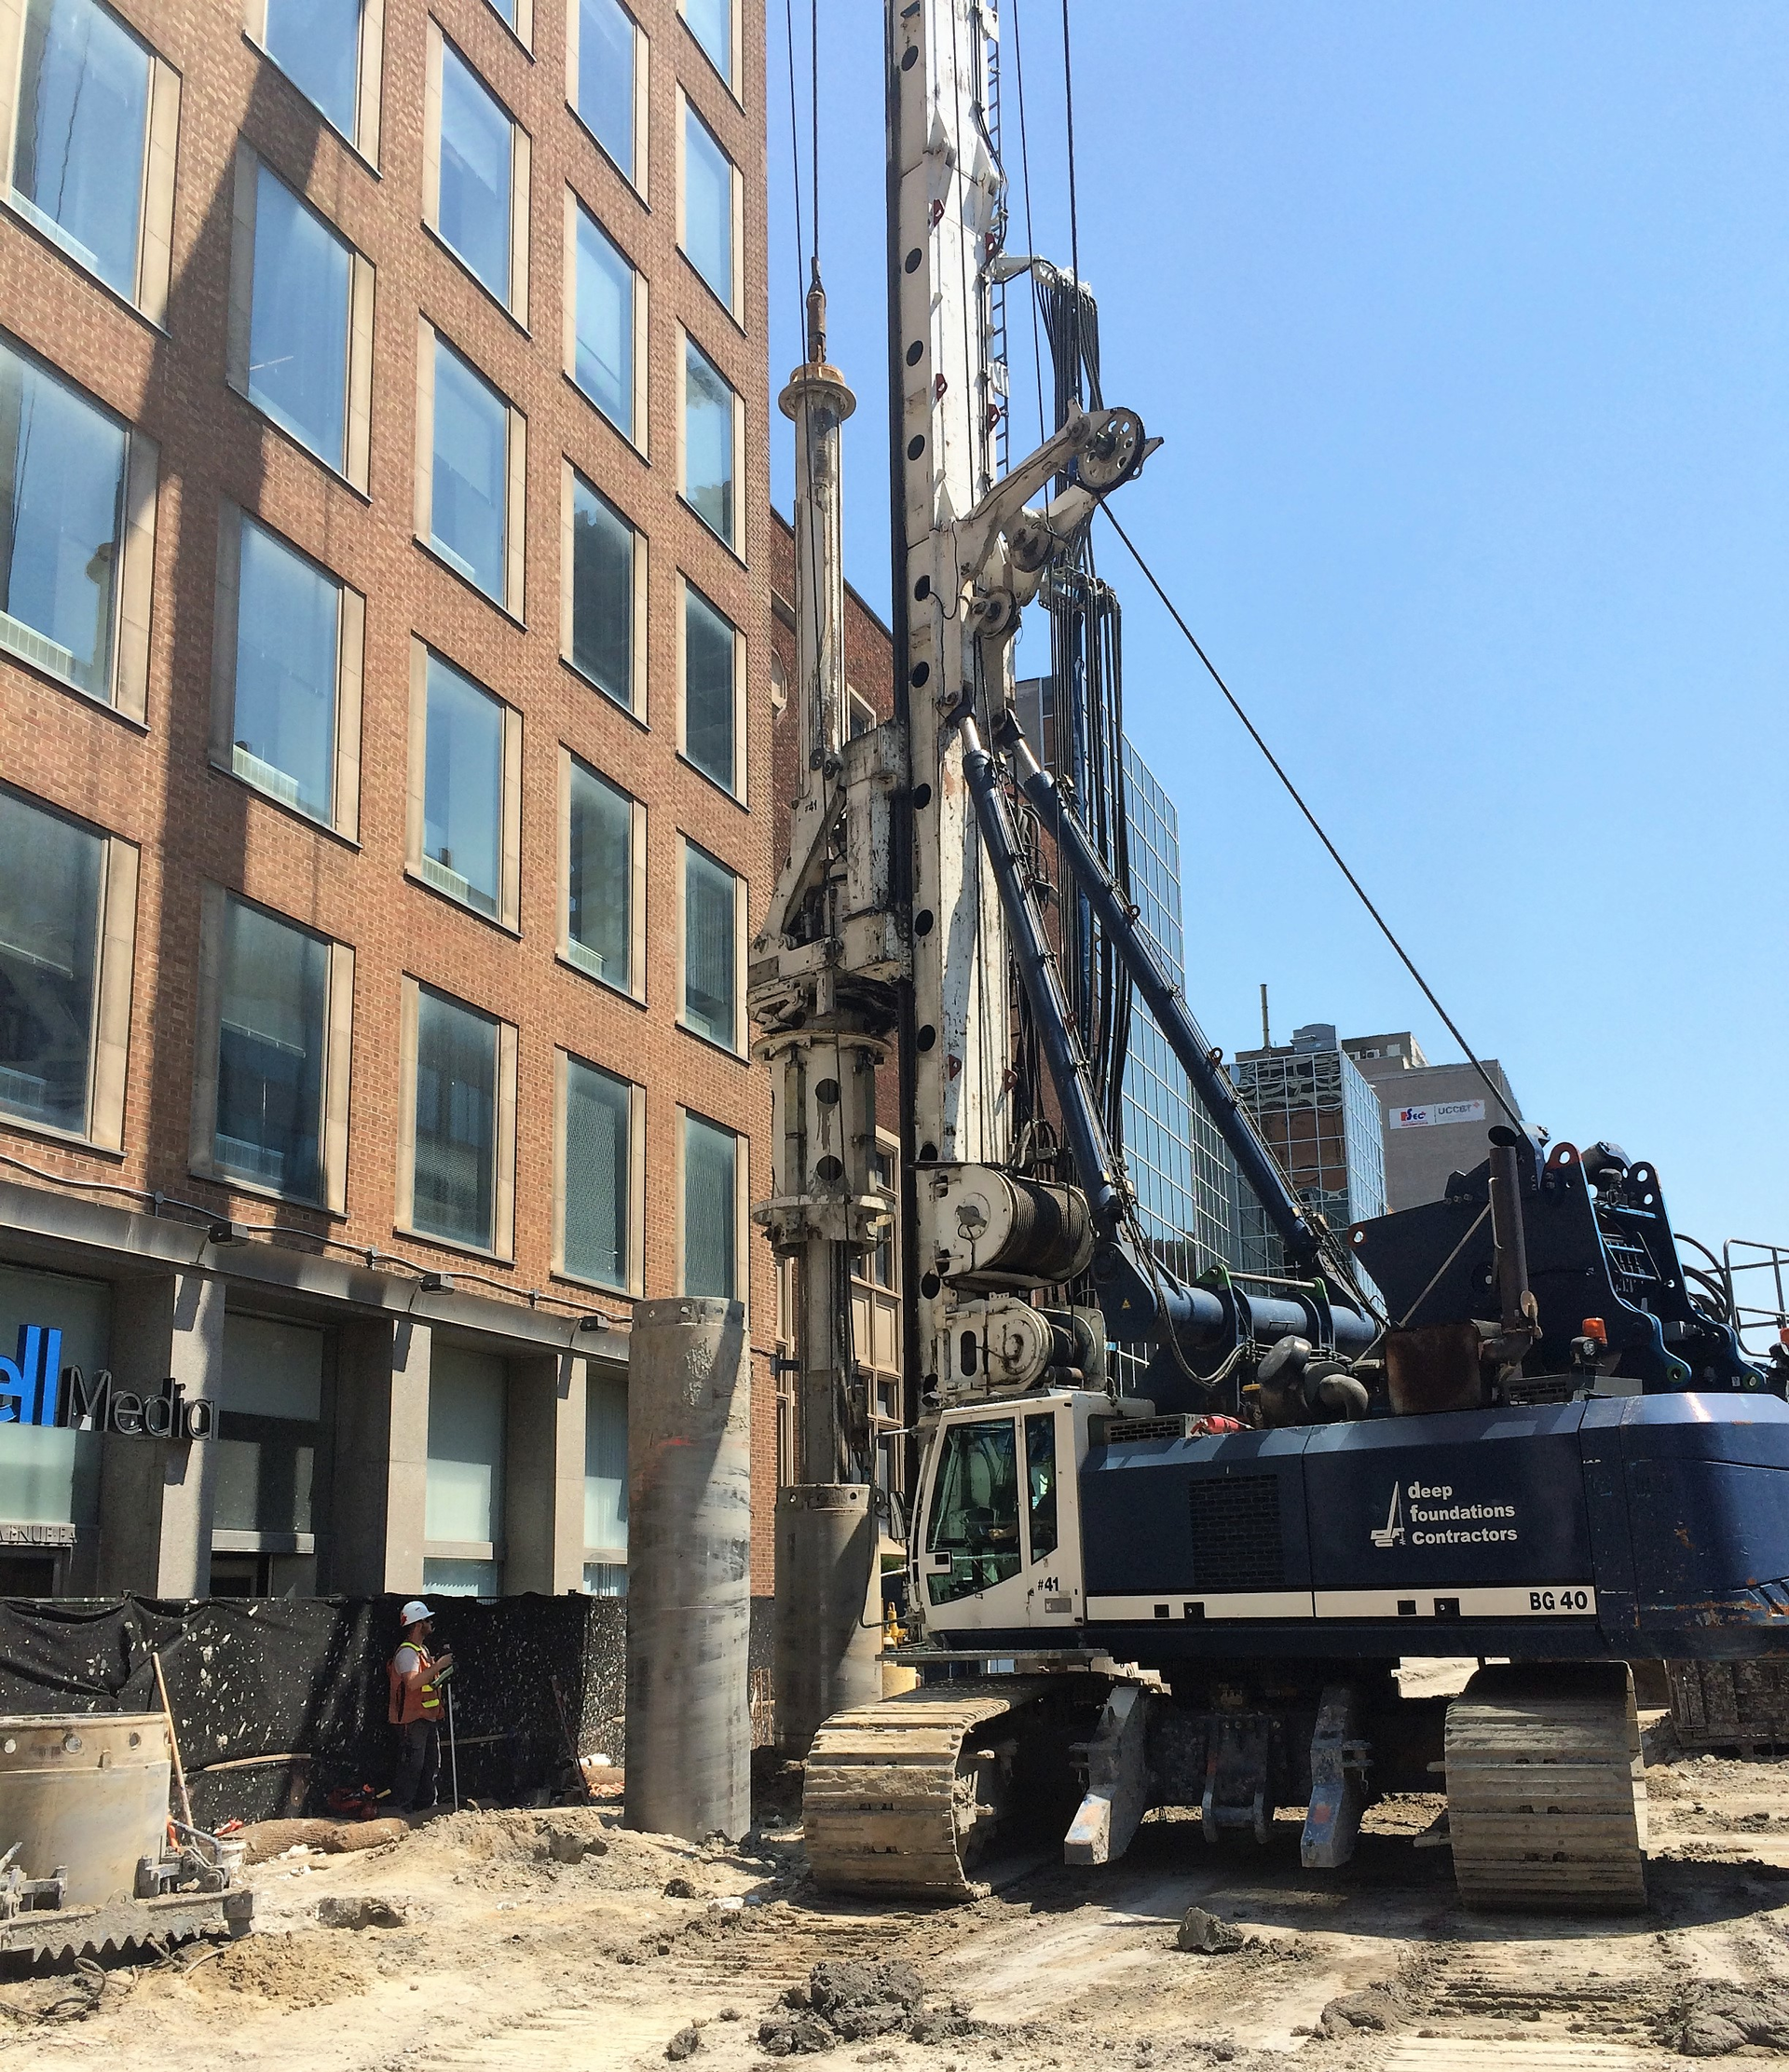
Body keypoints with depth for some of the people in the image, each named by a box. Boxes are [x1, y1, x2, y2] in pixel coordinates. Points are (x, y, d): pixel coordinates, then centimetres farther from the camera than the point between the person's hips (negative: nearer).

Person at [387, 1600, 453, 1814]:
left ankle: (425, 1804, 22)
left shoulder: (423, 1650, 18)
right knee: (411, 1765, -9)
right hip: (412, 1719, -10)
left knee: (431, 1762, 14)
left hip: (428, 1717, 10)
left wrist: (441, 1662, 11)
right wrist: (439, 1665, -25)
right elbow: (413, 1682, -29)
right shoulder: (407, 1652, -15)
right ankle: (401, 1808, -4)